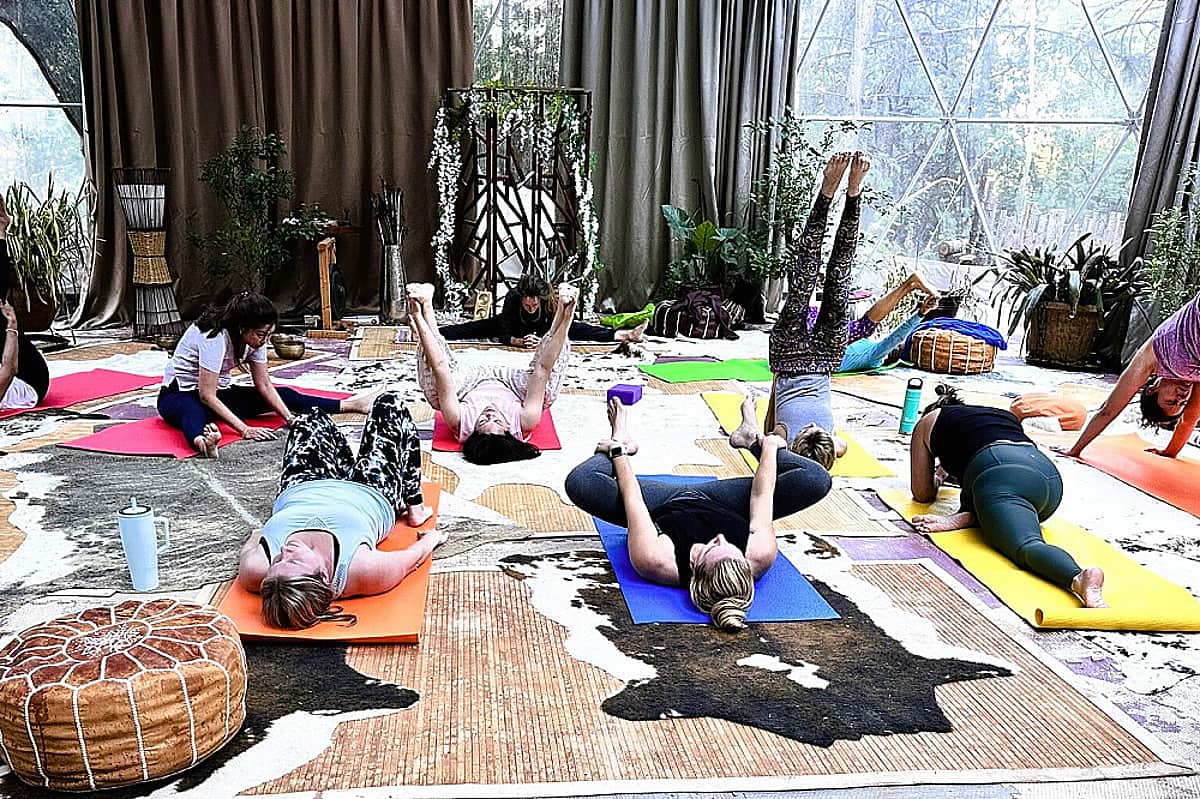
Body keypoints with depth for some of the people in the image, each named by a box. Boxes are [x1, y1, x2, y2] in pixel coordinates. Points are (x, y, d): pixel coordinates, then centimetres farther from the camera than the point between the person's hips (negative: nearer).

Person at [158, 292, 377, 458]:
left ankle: (349, 404, 1)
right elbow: (207, 396, -32)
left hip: (220, 392, 8)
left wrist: (290, 418, -18)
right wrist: (244, 429, -39)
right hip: (178, 394, -8)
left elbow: (265, 386, -3)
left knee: (285, 395, -3)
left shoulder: (254, 338, -8)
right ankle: (202, 442, -78)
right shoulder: (215, 337, -32)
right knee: (193, 411, -45)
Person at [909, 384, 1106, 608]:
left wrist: (937, 478, 53)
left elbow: (923, 494, 32)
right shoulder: (1004, 414, 43)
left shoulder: (929, 422, 30)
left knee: (1028, 547, -25)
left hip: (1002, 476, -6)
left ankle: (1079, 578, -55)